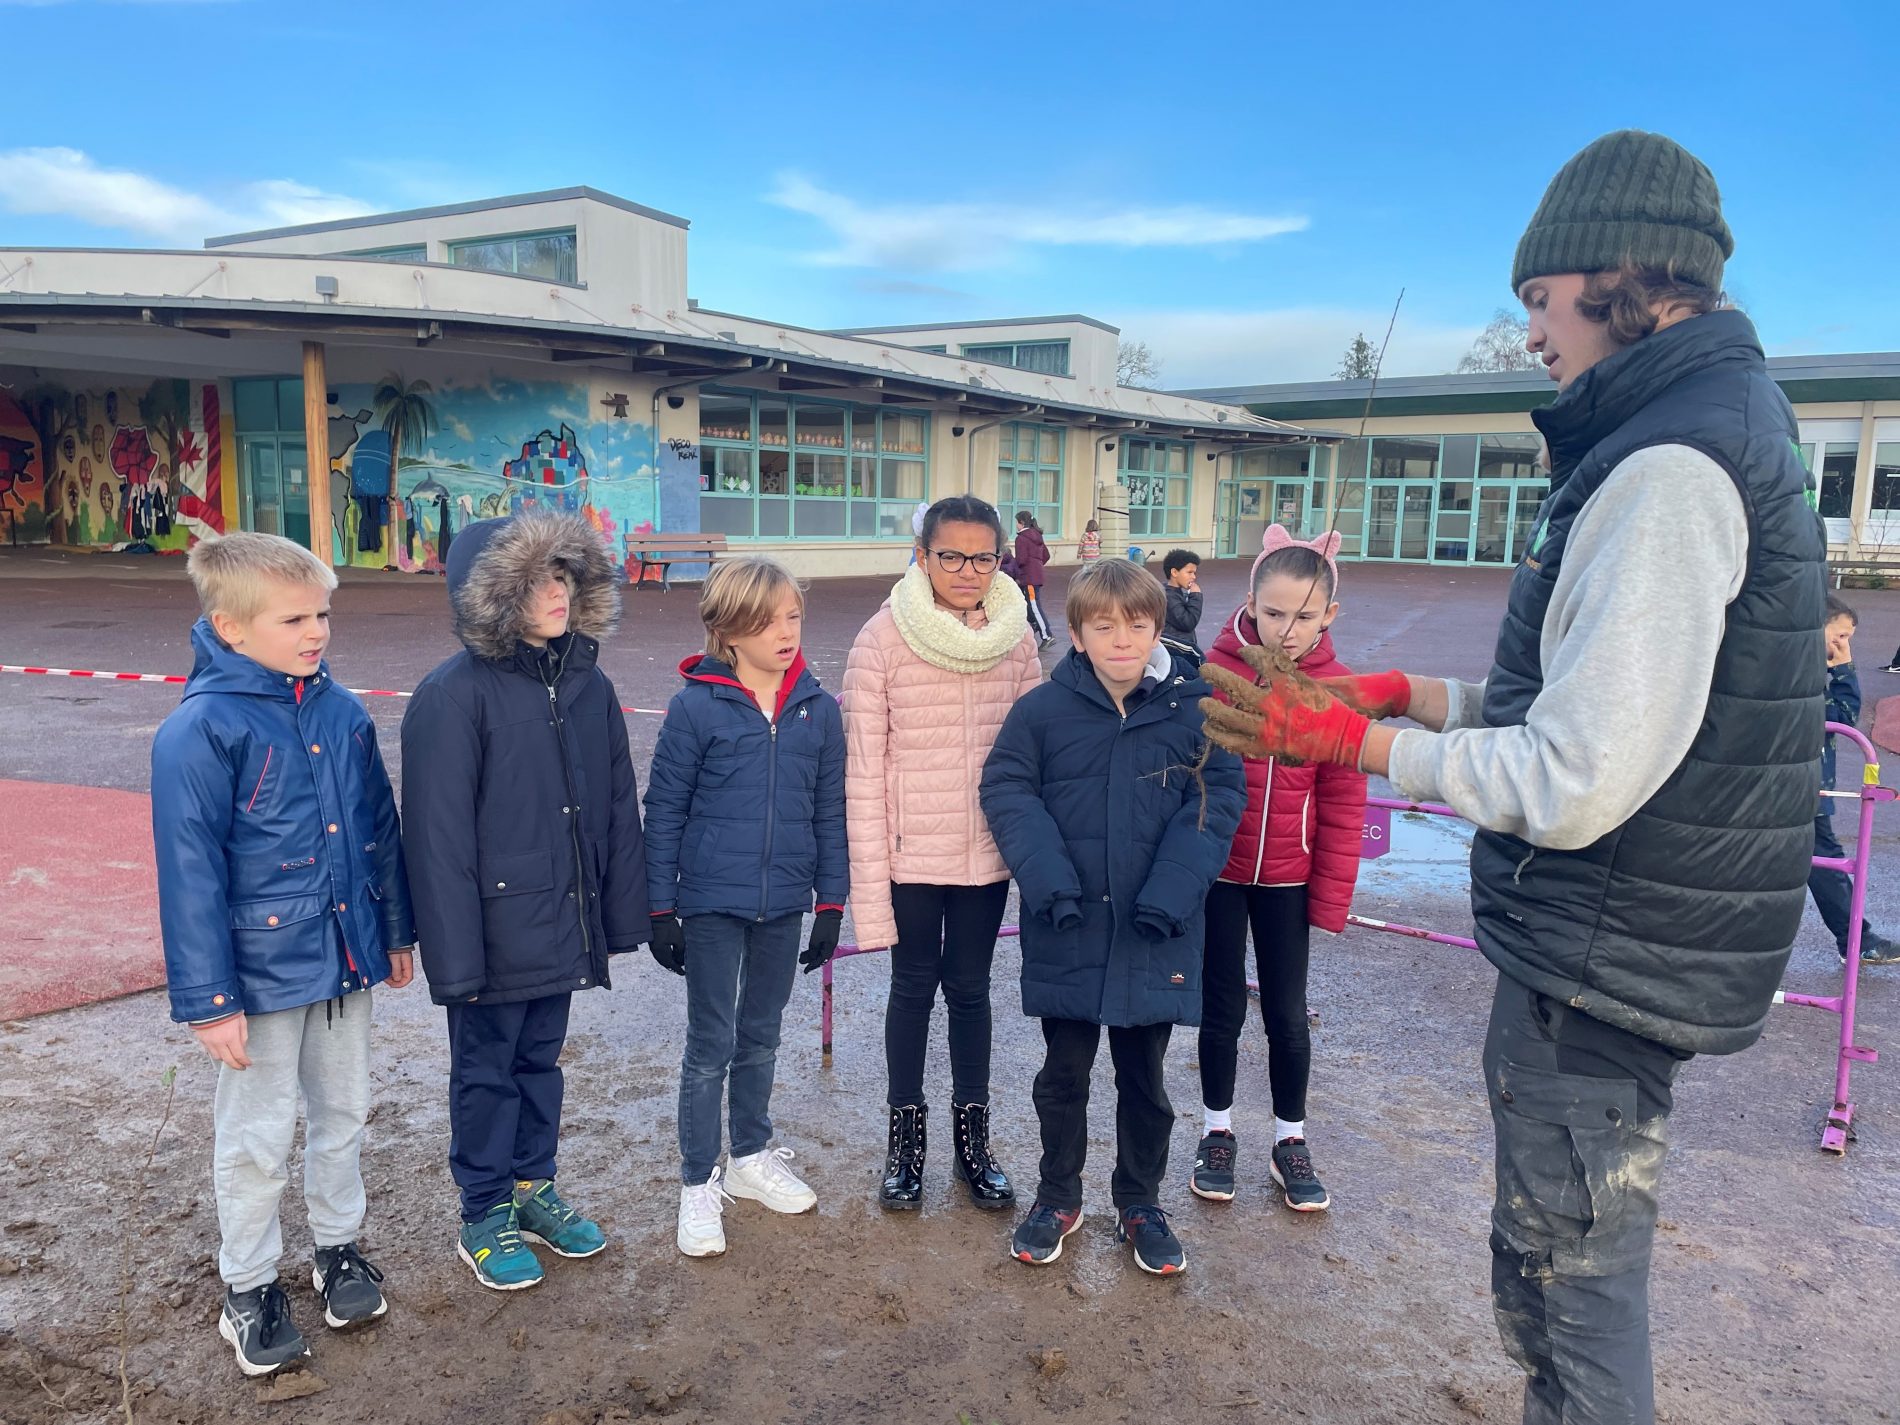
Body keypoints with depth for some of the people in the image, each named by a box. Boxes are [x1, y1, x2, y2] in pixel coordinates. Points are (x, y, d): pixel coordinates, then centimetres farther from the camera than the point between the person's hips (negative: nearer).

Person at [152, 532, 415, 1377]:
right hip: (261, 971, -5)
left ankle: (339, 1245, 40)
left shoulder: (343, 713, -1)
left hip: (345, 957, 5)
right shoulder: (200, 731, -17)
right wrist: (208, 999, -14)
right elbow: (190, 875, -16)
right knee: (258, 1135, 11)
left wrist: (396, 930, 13)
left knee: (342, 1114, 19)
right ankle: (248, 1285, 32)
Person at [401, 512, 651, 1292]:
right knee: (486, 1070, 12)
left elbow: (617, 808, 6)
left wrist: (623, 912, 7)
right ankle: (486, 1216, 30)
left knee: (541, 1058, 21)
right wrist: (456, 954, -17)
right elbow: (439, 835, -17)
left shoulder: (587, 684, 1)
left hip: (564, 924, 6)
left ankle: (533, 1189, 39)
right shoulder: (455, 696, -17)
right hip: (496, 928, -5)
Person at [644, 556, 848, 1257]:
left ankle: (752, 1158, 37)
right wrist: (661, 908, -5)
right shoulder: (696, 707, -11)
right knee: (711, 1044, 7)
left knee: (761, 1037, 19)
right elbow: (664, 811, -6)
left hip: (783, 905, 3)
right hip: (712, 903, -3)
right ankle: (698, 1184, 23)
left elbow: (830, 811, 4)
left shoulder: (819, 709, -2)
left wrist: (831, 903, 5)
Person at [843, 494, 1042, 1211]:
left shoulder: (1017, 637, -2)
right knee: (913, 986, 12)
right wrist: (870, 885, -11)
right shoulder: (883, 640, -12)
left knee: (970, 988, 15)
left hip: (987, 854, 2)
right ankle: (906, 1133, 32)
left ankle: (972, 1136, 33)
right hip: (911, 856, -2)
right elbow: (863, 772, -10)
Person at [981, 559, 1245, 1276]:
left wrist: (1173, 888, -16)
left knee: (1144, 1078, 16)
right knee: (1063, 1074, 16)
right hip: (1067, 934, 0)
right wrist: (1046, 877, -17)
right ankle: (1058, 1197, 36)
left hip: (1156, 937, 1)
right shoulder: (1043, 708, -6)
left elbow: (1219, 795, -5)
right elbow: (1006, 788, -4)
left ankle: (1140, 1204, 36)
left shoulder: (1193, 707, -5)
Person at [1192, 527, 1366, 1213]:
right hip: (1216, 870, -1)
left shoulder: (1337, 688, -7)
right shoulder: (1213, 671, -11)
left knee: (1287, 1013, 11)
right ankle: (1217, 1131, 32)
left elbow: (1344, 803, -3)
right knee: (1222, 1008, 12)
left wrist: (1331, 896, -3)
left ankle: (1290, 1142, 31)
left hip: (1288, 879, 1)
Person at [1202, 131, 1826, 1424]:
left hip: (1603, 962, -10)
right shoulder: (1727, 430, 12)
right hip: (1631, 949, 10)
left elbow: (1574, 783, -27)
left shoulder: (1667, 469, -22)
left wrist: (1356, 743, -16)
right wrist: (1413, 694, 12)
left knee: (1570, 1275, 6)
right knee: (1574, 1260, 25)